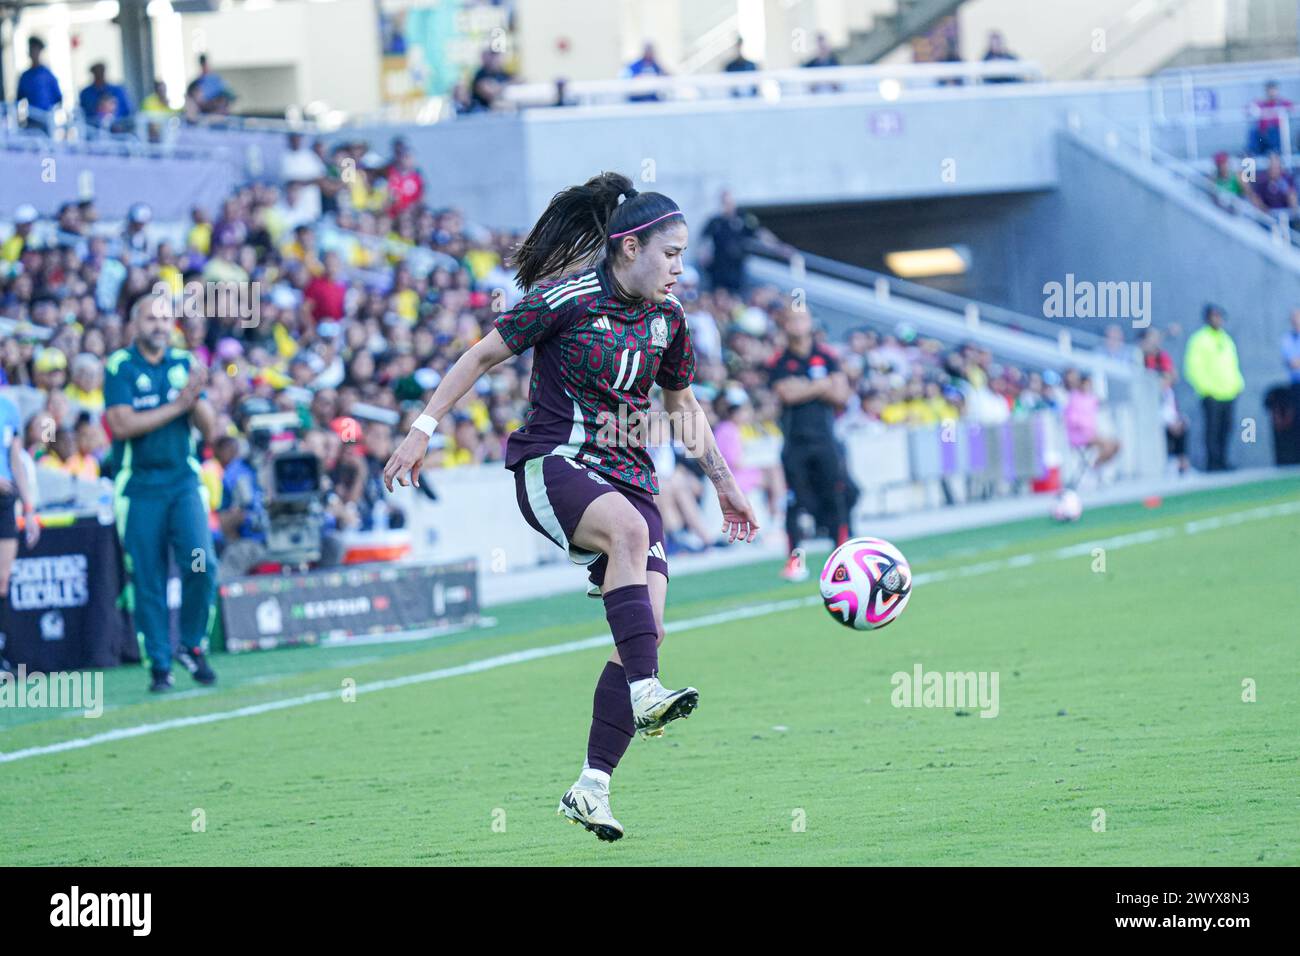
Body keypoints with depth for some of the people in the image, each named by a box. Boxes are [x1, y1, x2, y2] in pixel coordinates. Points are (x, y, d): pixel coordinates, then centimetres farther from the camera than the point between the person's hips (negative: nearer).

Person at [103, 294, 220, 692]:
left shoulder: (185, 364, 10)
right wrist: (177, 405, -15)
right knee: (147, 580, -1)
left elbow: (208, 426, 6)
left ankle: (191, 644, 7)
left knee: (202, 564, -13)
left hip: (183, 480, 2)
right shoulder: (120, 367, -1)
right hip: (138, 487, -2)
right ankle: (159, 665, 8)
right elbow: (122, 425, -13)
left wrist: (196, 398, -14)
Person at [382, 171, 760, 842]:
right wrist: (423, 429, -8)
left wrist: (723, 483, 29)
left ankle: (592, 787, -5)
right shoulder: (568, 298, -10)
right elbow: (483, 355, -3)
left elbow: (681, 402, 25)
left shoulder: (668, 317, 9)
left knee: (647, 628, -10)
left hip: (627, 476, 6)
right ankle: (644, 694, -46)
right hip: (553, 464, -6)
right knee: (629, 529, -39)